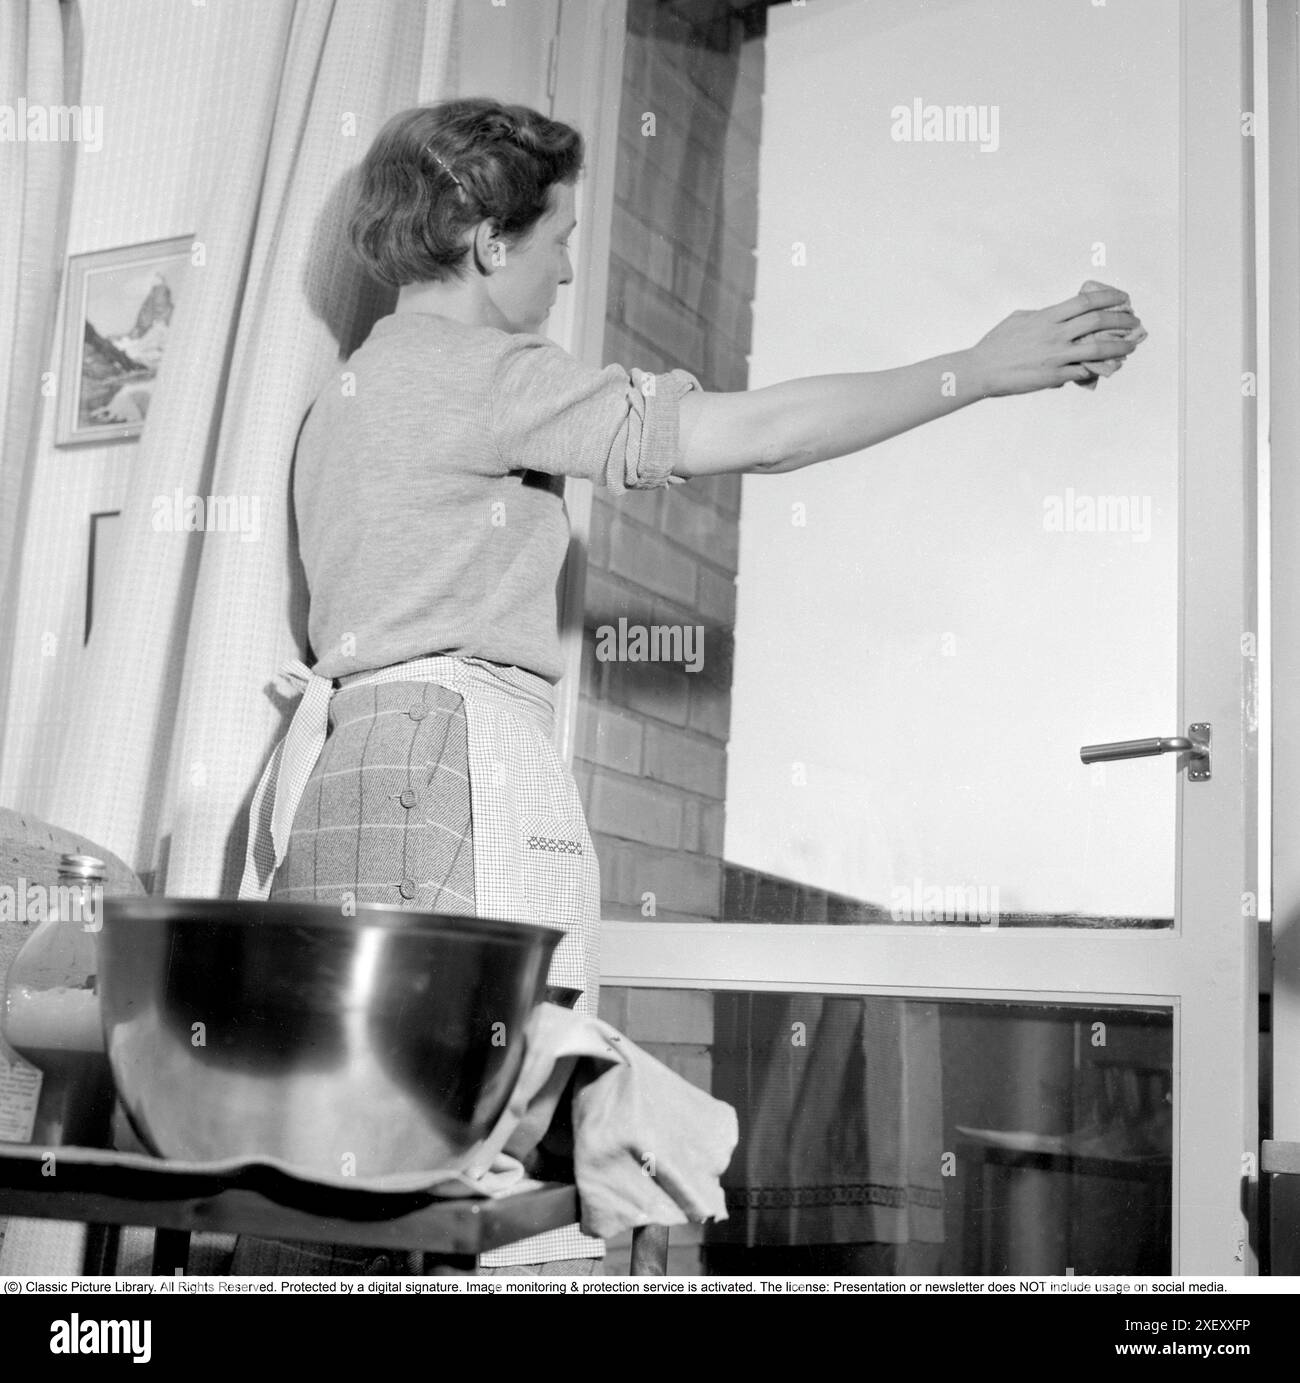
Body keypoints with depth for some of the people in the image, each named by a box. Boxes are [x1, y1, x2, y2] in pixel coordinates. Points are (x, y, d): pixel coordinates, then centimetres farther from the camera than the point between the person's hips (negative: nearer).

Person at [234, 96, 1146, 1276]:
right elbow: (751, 435, -12)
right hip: (451, 757, -10)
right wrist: (982, 369, -5)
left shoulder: (354, 392, 25)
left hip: (338, 760, 10)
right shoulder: (474, 372, -5)